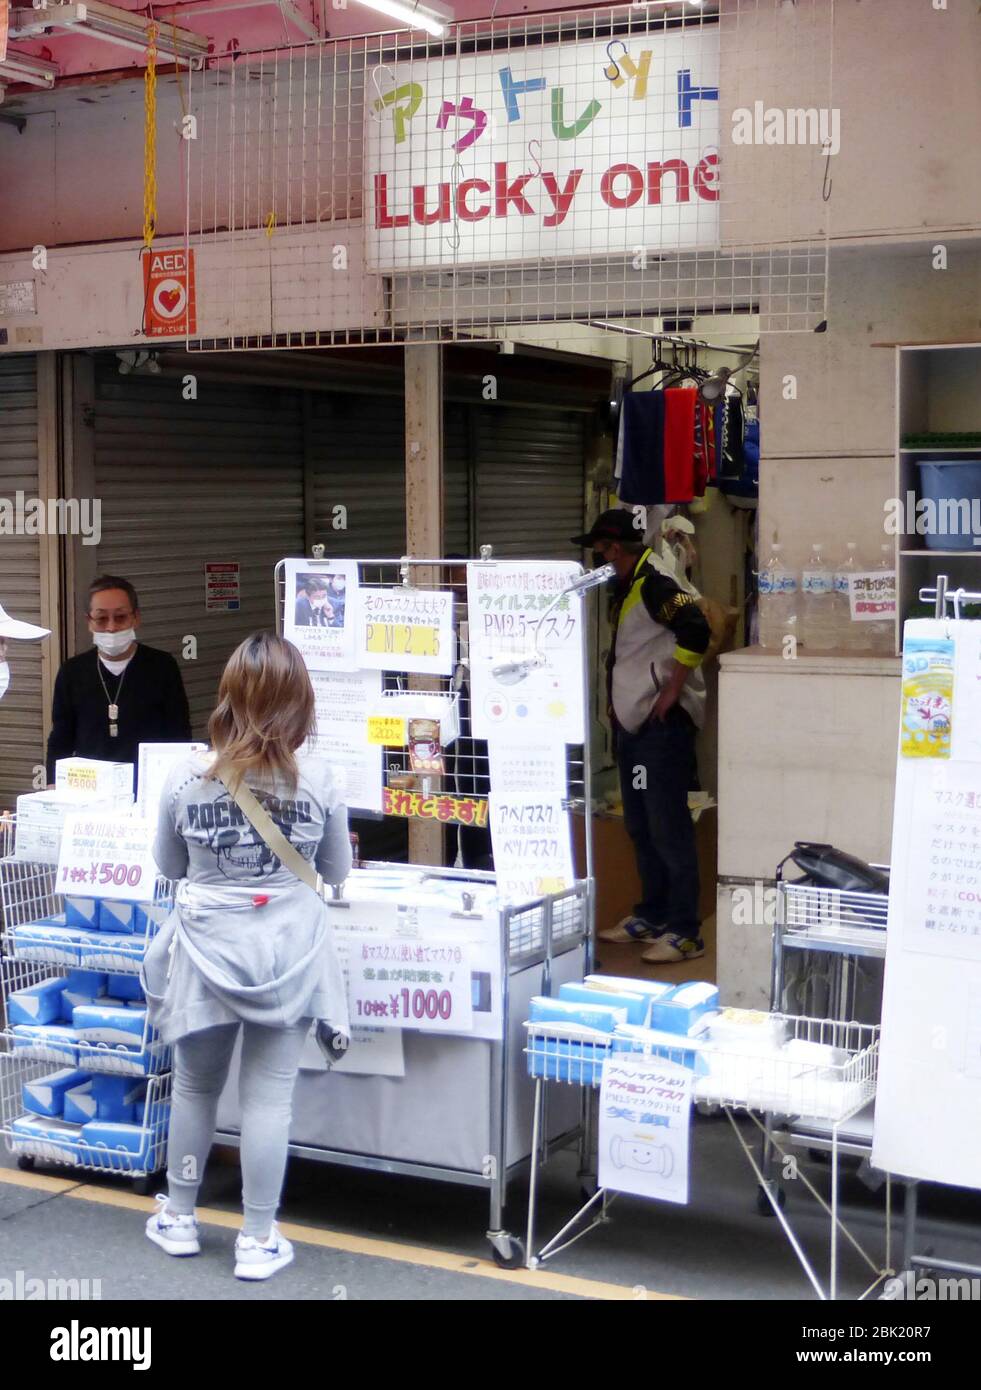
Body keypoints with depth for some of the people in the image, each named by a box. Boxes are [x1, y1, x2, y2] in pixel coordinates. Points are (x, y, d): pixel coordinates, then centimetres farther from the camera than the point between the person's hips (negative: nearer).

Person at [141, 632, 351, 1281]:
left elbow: (169, 865, 7)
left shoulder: (187, 777, -9)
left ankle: (179, 1218, 33)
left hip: (209, 951, 1)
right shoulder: (318, 778, -9)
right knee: (269, 1097, 6)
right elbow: (338, 871, 6)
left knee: (195, 1087, 18)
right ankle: (258, 1240, 14)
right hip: (287, 953, 0)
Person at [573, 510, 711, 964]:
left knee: (667, 828, -7)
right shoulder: (627, 586, 15)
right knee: (640, 826, 18)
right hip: (633, 723, 11)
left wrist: (671, 692, -23)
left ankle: (684, 931, -1)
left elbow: (695, 630, -29)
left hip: (662, 724, -11)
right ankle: (651, 916, 29)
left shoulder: (654, 583, -16)